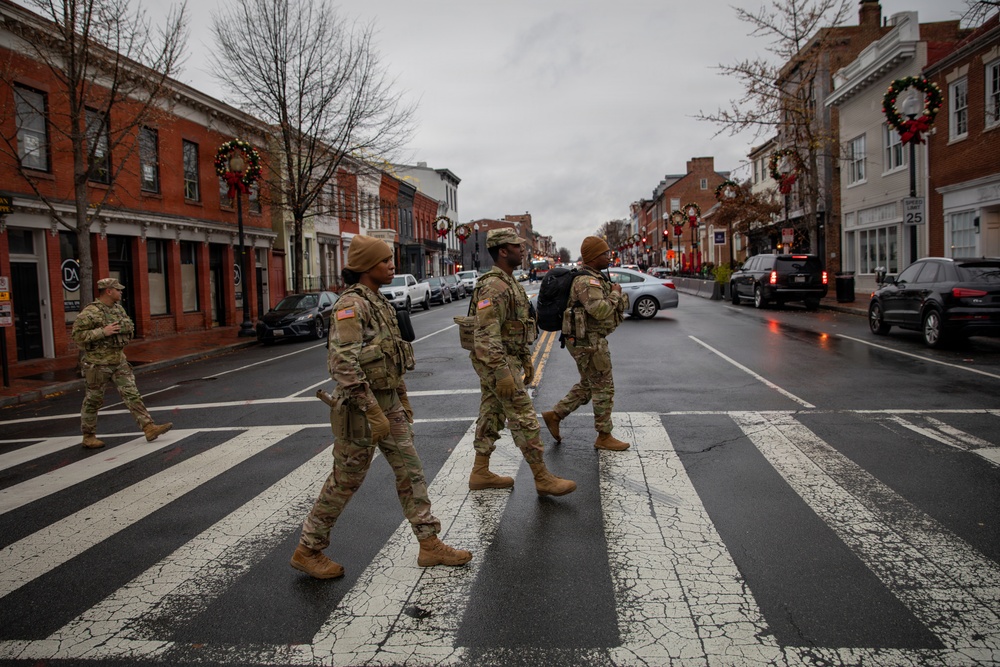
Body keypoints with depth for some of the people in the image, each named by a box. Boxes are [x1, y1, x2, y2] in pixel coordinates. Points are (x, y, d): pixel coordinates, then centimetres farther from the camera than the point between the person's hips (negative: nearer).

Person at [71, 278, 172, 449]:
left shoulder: (118, 308, 9)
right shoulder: (90, 312, -15)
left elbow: (129, 327, 25)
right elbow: (77, 334, -20)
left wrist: (123, 341, 8)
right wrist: (102, 332, -25)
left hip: (119, 361, 7)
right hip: (98, 363, -7)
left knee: (132, 394, 0)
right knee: (93, 400, 6)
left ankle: (149, 428, -4)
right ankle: (88, 436, 19)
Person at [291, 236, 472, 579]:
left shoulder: (379, 303, 10)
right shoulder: (350, 304, -18)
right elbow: (344, 365, -26)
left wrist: (403, 399, 19)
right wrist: (373, 413, -26)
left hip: (388, 402, 9)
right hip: (361, 407, -9)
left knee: (410, 471, 10)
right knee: (345, 481, 4)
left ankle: (430, 545, 19)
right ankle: (307, 551, 21)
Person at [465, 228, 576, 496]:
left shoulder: (509, 283, 14)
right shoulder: (492, 286, -20)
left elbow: (518, 326, 21)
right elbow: (486, 335, -26)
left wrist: (526, 360, 22)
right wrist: (503, 373, -28)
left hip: (508, 360, 10)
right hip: (497, 363, -10)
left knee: (491, 416, 14)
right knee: (524, 419, -5)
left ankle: (480, 473, 22)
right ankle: (543, 479, 2)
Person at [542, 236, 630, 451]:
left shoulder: (596, 279, 14)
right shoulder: (587, 281, -19)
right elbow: (600, 310, -32)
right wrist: (615, 293, -17)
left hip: (592, 340, 10)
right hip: (588, 342, -10)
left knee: (587, 386, 18)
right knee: (604, 387, 0)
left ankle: (554, 415, 22)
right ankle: (604, 437, 10)